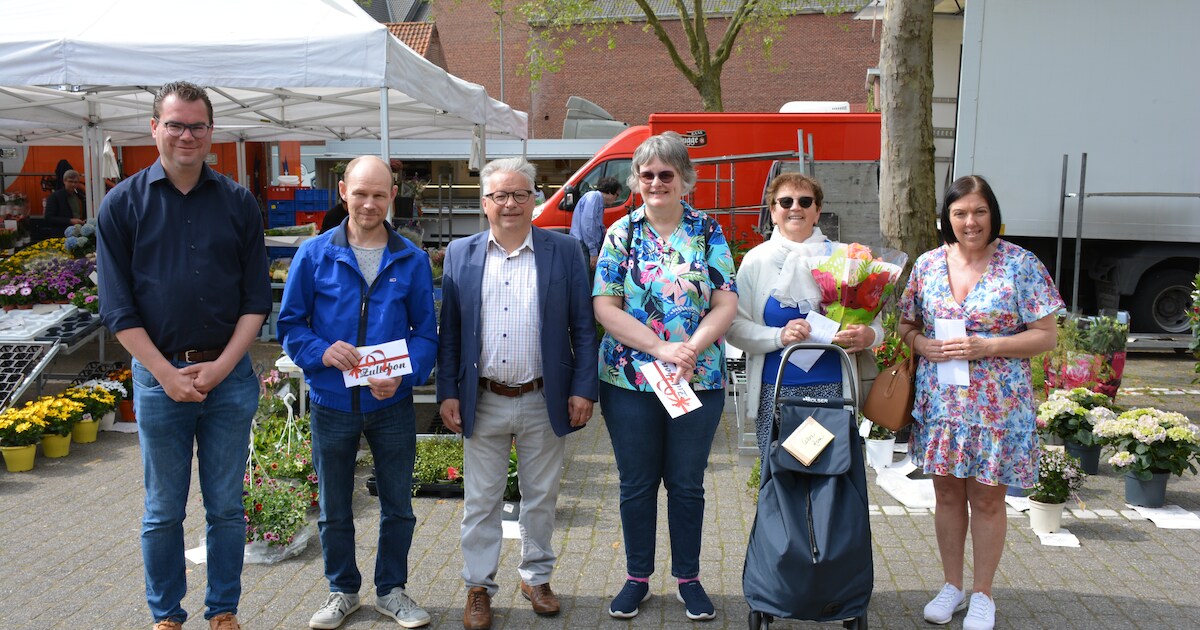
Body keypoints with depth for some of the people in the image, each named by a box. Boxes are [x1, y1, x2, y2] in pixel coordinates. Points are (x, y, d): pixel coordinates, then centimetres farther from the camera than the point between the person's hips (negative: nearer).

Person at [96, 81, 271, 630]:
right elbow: (117, 307, -2)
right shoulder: (123, 204, 0)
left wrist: (222, 366, -8)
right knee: (164, 511, 10)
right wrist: (167, 374, -10)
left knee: (226, 506, 11)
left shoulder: (238, 203, 4)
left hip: (229, 374, 1)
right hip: (159, 374, -1)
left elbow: (256, 298, 3)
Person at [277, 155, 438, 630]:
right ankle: (343, 591, 34)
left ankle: (392, 590, 31)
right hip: (332, 403, 0)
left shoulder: (412, 260, -1)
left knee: (398, 506, 12)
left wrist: (405, 375, -17)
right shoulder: (315, 254, -3)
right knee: (334, 510, 14)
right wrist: (321, 352, -19)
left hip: (392, 405, 1)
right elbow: (290, 323, 1)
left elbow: (426, 332, 1)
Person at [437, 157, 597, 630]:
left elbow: (583, 327, -1)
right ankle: (479, 587, 24)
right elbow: (449, 331, 5)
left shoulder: (564, 251, -1)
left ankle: (536, 576, 33)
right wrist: (448, 392, 0)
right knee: (481, 501, 10)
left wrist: (583, 388, -6)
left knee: (541, 497, 14)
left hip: (544, 401, 0)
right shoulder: (460, 254, 3)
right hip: (482, 402, 1)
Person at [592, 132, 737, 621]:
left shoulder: (709, 232, 2)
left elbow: (726, 304, -3)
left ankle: (688, 577, 27)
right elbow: (605, 307, -6)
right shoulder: (622, 233, 1)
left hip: (699, 380, 0)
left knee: (687, 484, 10)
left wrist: (691, 348, -18)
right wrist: (661, 347, -16)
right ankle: (638, 577, 27)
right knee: (636, 483, 10)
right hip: (629, 379, 0)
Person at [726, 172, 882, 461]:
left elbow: (874, 320, 11)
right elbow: (735, 326, 1)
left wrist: (868, 335, -12)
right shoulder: (756, 259, 7)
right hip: (775, 391, 0)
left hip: (832, 390, 1)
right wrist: (779, 335, -15)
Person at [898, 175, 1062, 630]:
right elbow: (906, 325, 10)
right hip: (940, 401, 3)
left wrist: (985, 346, -19)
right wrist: (923, 345, -12)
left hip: (997, 404, -3)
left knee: (987, 497, 7)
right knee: (947, 492, 13)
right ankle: (952, 585, 30)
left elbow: (1046, 336, -7)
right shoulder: (927, 265, 3)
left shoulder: (1020, 265, -7)